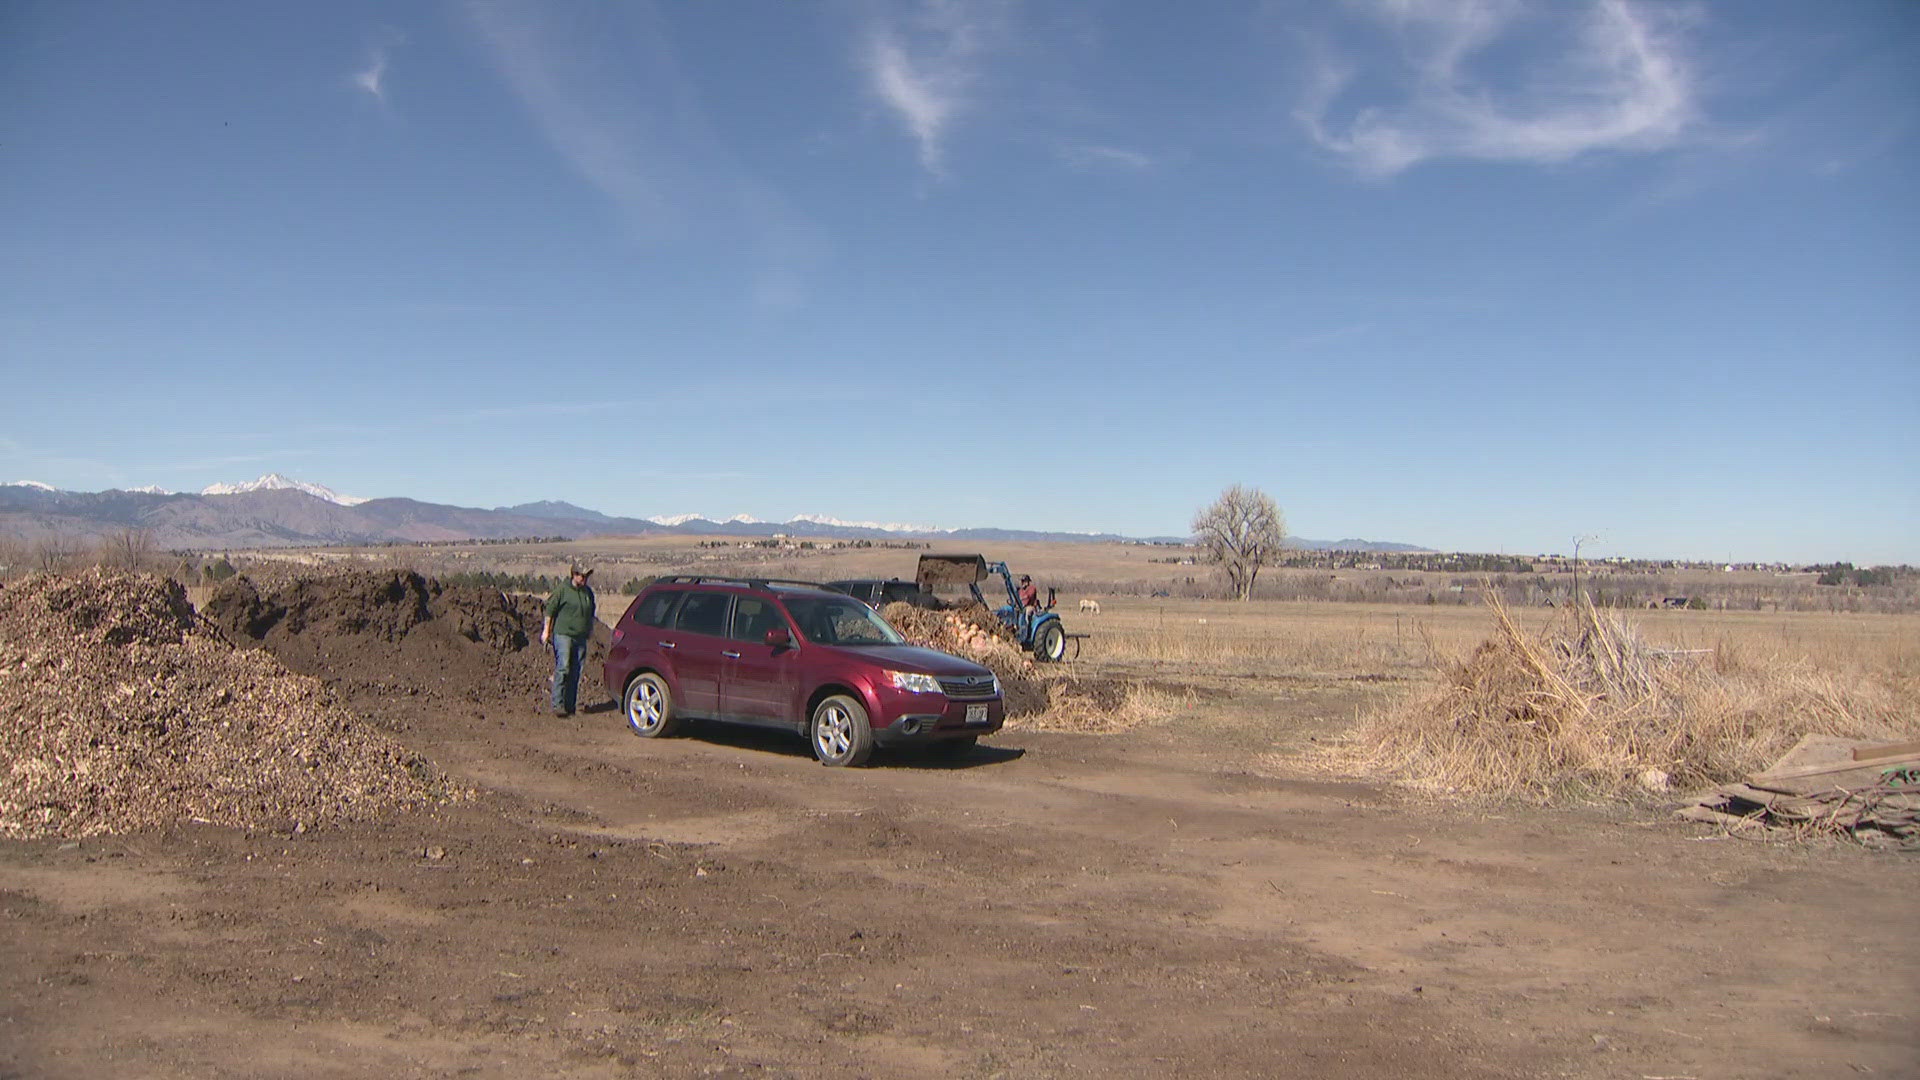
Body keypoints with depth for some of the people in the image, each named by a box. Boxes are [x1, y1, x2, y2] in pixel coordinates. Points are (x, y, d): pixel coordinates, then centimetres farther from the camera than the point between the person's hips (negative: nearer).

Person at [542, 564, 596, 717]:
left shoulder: (588, 593, 15)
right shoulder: (562, 590, -3)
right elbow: (550, 610, -1)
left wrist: (590, 631, 27)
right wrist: (546, 630, -4)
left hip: (581, 638, 6)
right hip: (563, 634, -6)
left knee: (576, 672, 4)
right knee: (563, 668, -15)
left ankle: (570, 705, 9)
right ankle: (558, 705, -16)